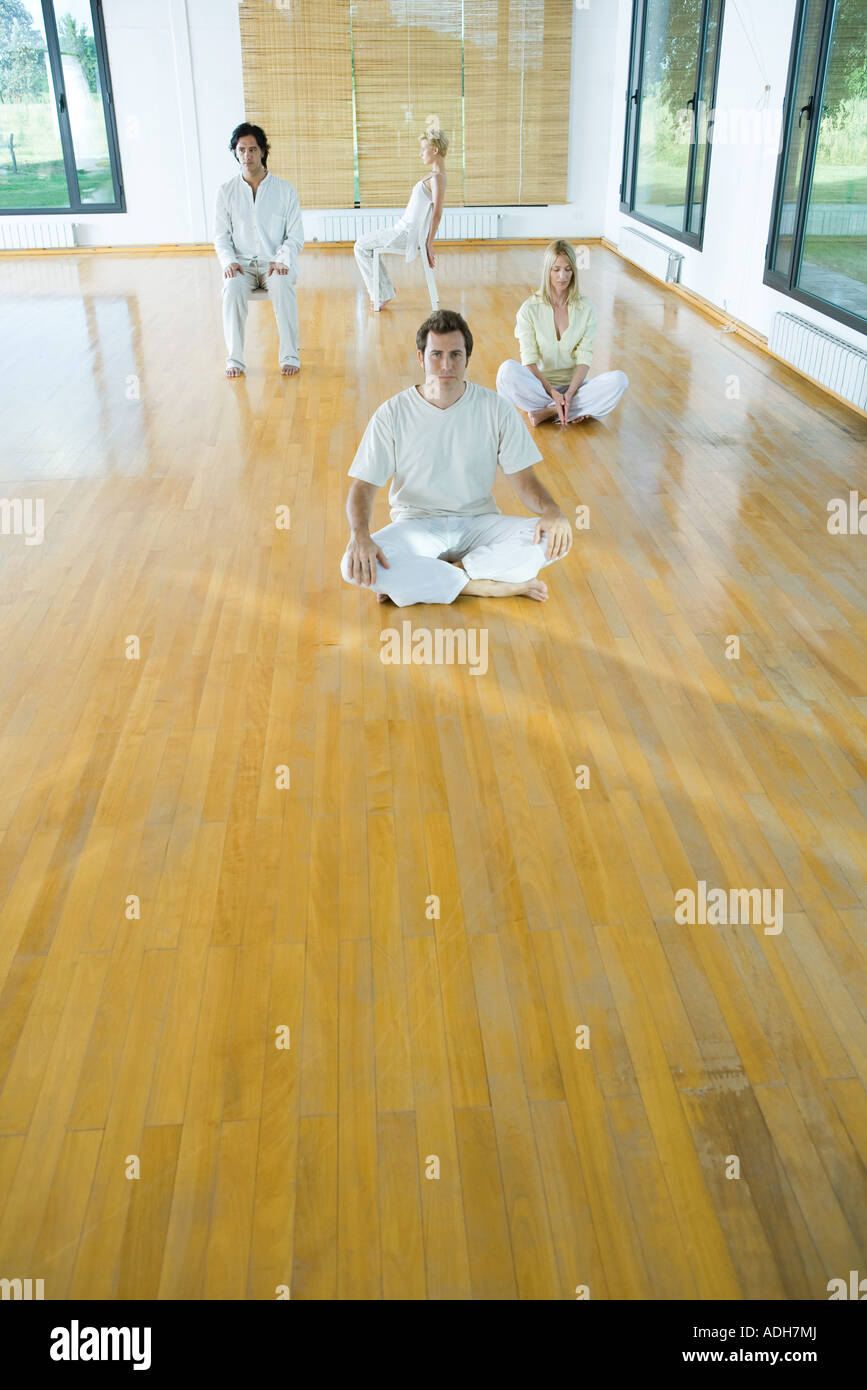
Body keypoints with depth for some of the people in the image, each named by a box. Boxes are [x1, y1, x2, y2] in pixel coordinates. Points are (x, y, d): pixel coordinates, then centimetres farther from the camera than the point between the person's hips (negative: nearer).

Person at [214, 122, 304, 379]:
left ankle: (289, 356, -28)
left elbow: (295, 236, 3)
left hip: (275, 262, -1)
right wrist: (228, 261, -12)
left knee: (282, 286, -36)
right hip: (241, 263, 1)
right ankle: (234, 358, -25)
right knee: (233, 288, -33)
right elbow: (221, 236, 9)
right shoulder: (227, 191, 8)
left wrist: (282, 261, -16)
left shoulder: (285, 190, 5)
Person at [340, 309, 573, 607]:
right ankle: (490, 585, -23)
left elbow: (523, 480, -1)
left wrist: (551, 510, -25)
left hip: (478, 523, 1)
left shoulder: (494, 408, -2)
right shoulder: (392, 414, -5)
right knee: (355, 565, -31)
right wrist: (360, 534, -28)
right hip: (416, 525, -1)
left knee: (553, 539, -26)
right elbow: (363, 485, -6)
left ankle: (416, 579, -21)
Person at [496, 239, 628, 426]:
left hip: (574, 385, 2)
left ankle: (548, 412, -25)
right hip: (539, 386, -1)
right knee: (508, 370, -32)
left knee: (619, 379, -25)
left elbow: (584, 358, -4)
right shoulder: (529, 309, -1)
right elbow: (529, 361, -8)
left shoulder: (586, 309, 3)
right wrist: (553, 392, -22)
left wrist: (570, 393, -22)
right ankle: (576, 411, -24)